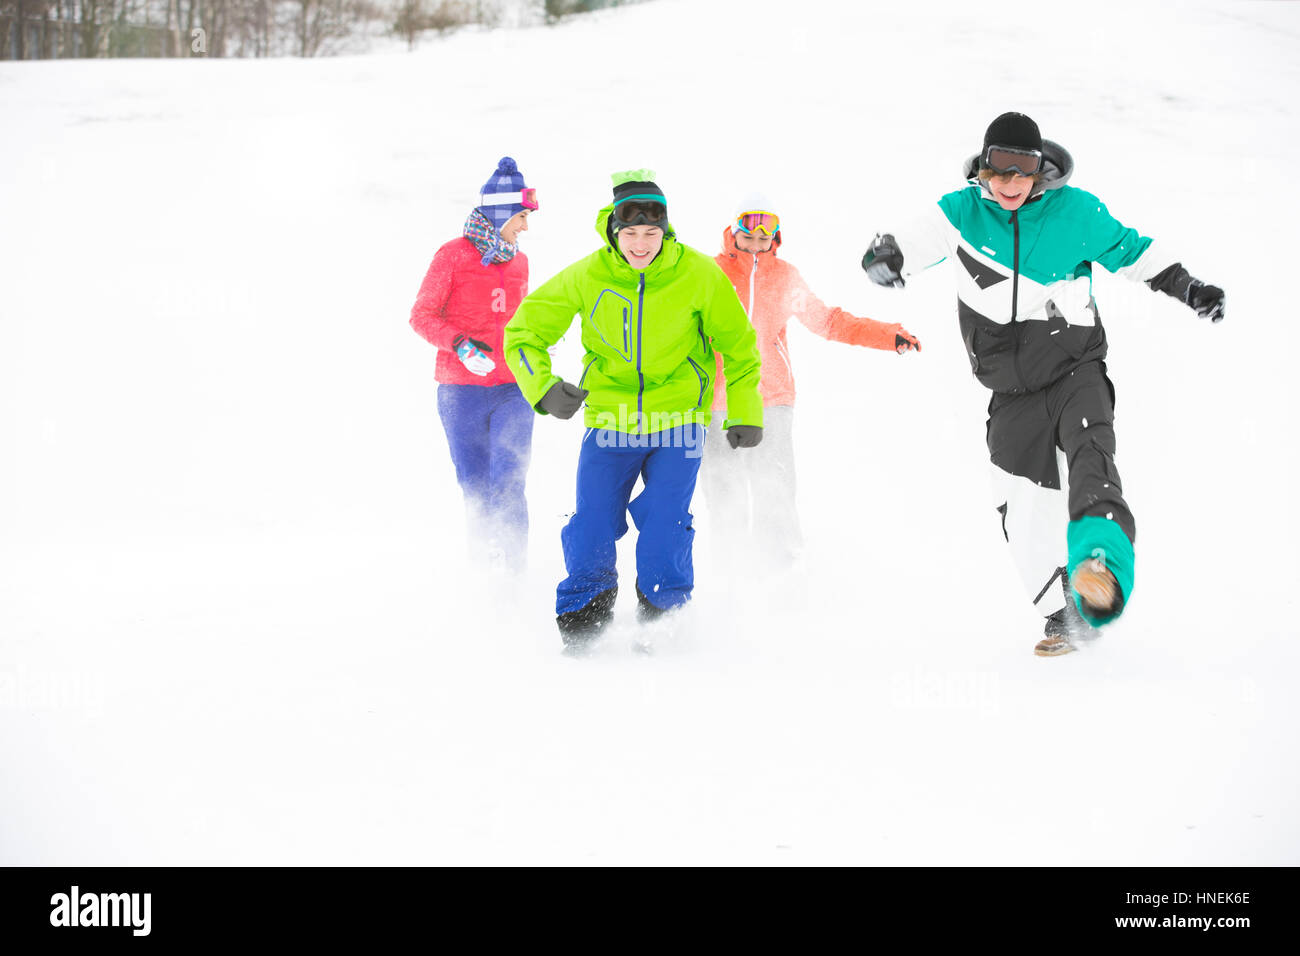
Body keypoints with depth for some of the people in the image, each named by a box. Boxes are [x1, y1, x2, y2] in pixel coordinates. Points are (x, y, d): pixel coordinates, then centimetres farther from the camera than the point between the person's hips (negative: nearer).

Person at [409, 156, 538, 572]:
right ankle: (483, 566, 17)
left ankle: (511, 572, -10)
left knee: (508, 486, -10)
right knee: (475, 487, 3)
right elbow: (422, 315, -3)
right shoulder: (453, 255, -3)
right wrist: (460, 344, -17)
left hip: (512, 390, 3)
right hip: (463, 390, -3)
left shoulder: (518, 261, 13)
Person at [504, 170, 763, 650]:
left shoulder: (698, 275, -10)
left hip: (677, 422, -1)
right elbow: (523, 331, -1)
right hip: (609, 421, 1)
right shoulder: (587, 277, -10)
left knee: (664, 528, -13)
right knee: (591, 531, -7)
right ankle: (579, 627, 13)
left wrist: (745, 412, 5)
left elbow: (737, 344, 5)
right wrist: (543, 388, -17)